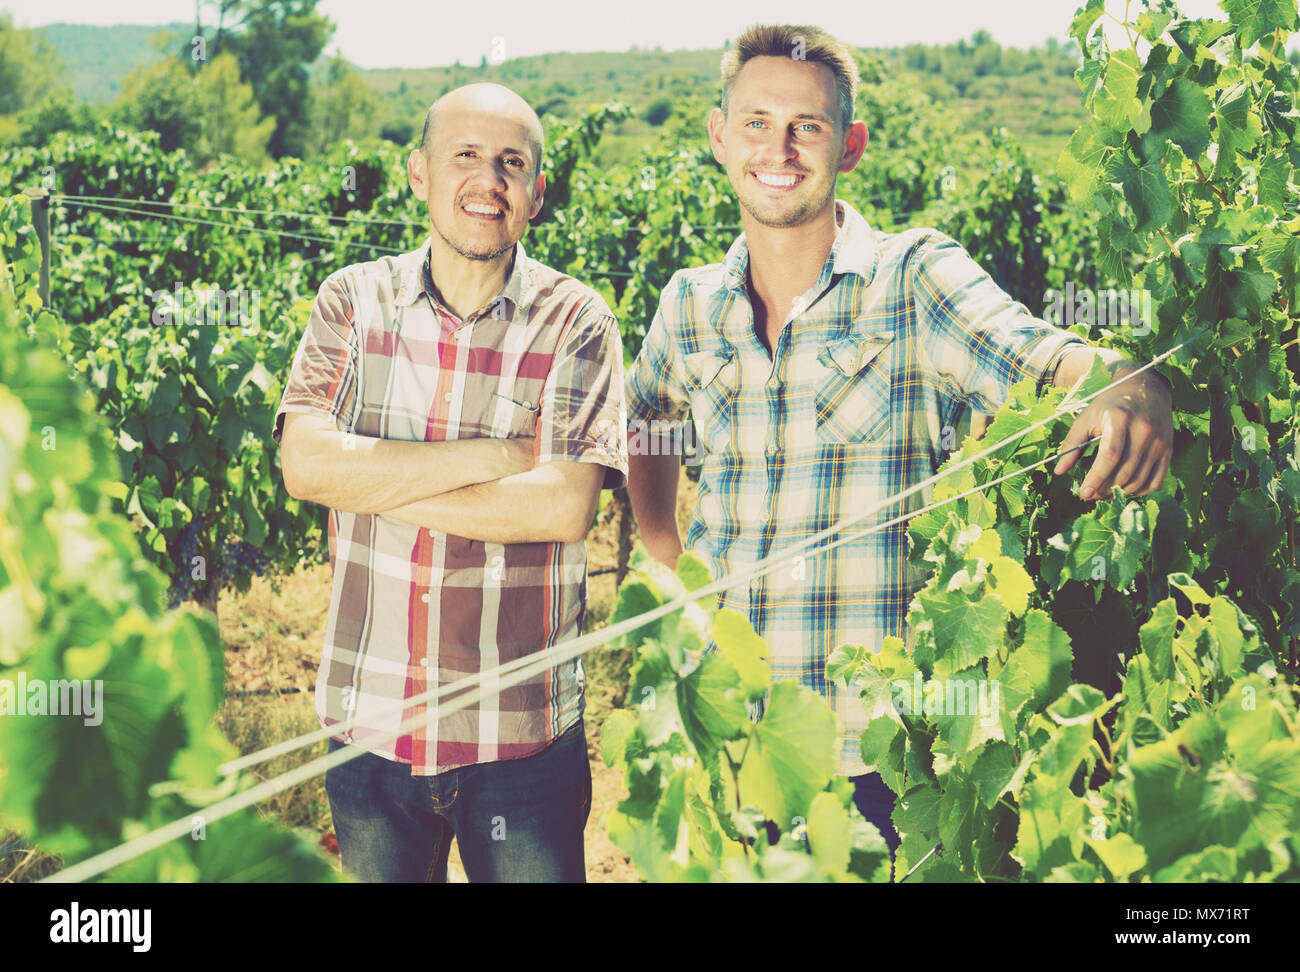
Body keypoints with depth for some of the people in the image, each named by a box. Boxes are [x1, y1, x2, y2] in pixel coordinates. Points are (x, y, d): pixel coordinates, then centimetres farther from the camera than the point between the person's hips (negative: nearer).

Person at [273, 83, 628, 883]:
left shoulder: (576, 323, -4)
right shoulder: (353, 300, 2)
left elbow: (565, 508, -16)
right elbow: (305, 463, -11)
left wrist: (374, 481, -13)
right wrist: (496, 455, -16)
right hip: (368, 724, 2)